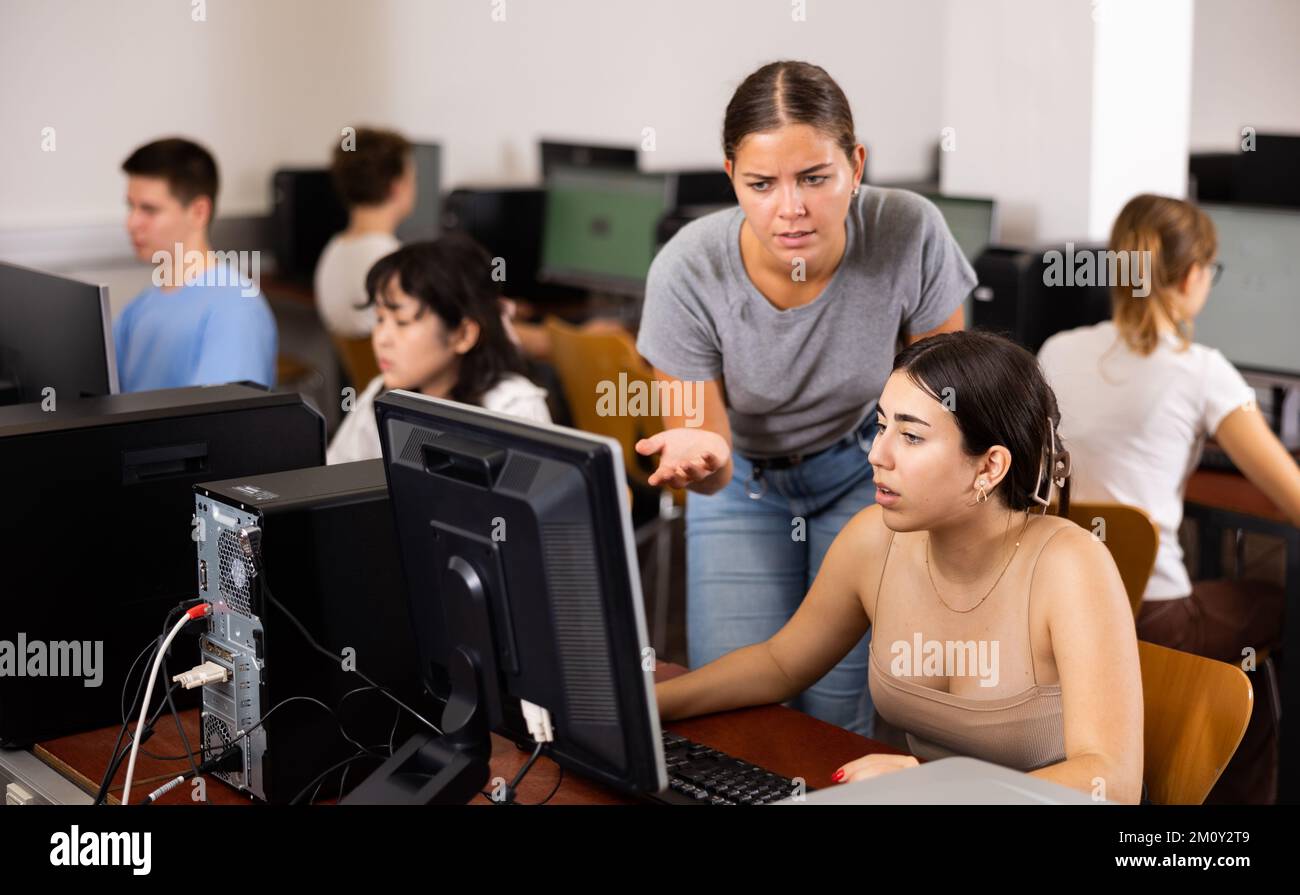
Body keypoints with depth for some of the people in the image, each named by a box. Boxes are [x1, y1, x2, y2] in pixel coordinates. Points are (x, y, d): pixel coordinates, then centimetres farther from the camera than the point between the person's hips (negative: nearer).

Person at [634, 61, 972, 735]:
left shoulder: (909, 235, -29)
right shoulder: (686, 273, -29)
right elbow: (712, 469, -19)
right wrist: (700, 459, -42)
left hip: (867, 470, 0)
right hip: (746, 478, 0)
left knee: (839, 709, -4)